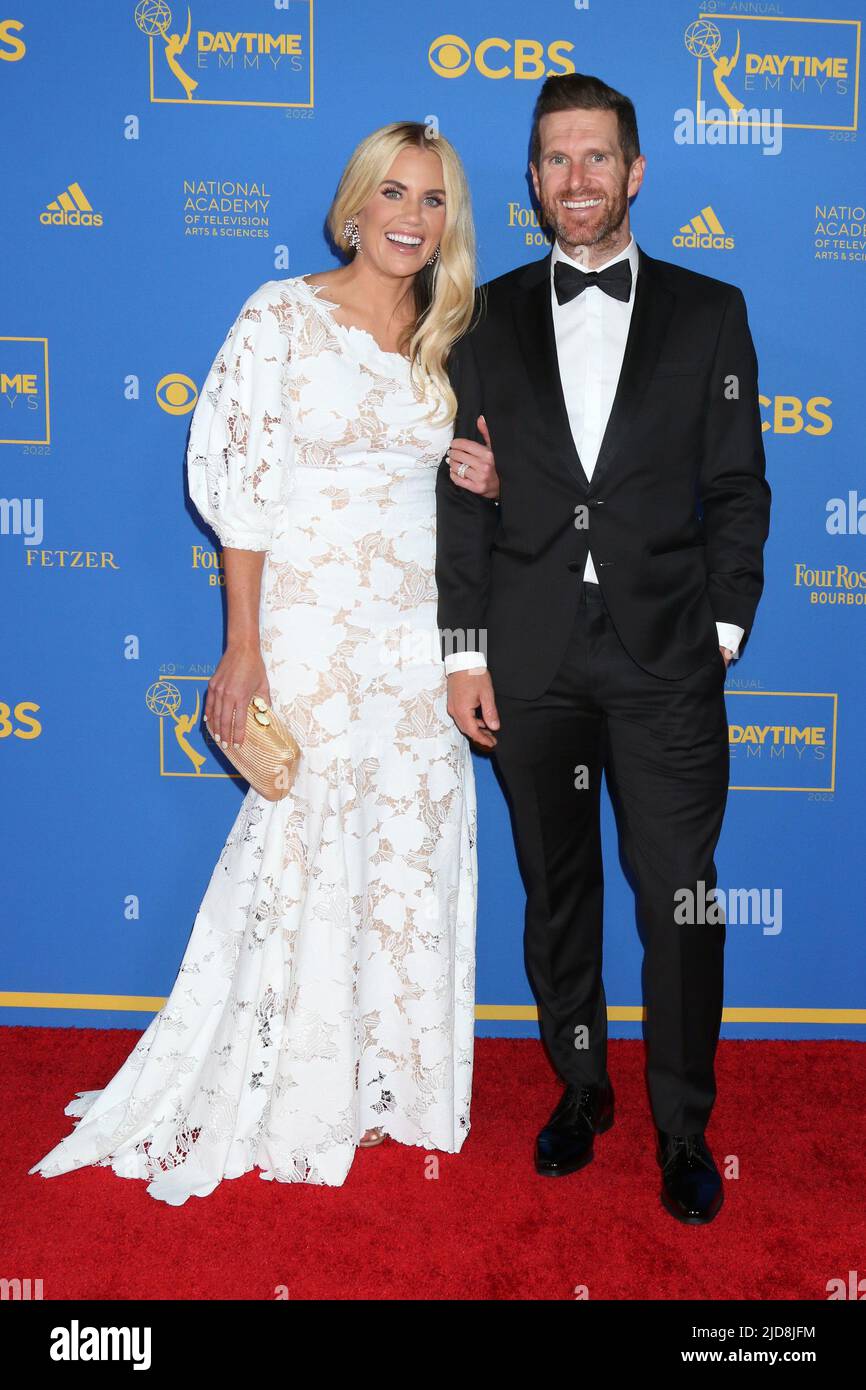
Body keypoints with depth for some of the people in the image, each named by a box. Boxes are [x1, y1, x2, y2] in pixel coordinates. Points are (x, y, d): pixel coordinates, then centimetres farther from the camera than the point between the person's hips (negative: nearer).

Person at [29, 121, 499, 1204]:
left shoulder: (449, 339, 11)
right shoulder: (283, 317, -3)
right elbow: (243, 485, -7)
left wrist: (492, 477, -3)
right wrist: (243, 645, -11)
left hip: (422, 628, 5)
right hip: (310, 621, -5)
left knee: (414, 848, 7)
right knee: (307, 843, 1)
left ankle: (388, 1076, 26)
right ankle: (296, 1091, 22)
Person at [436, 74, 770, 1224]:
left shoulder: (709, 312, 8)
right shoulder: (489, 319, 9)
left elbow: (737, 487, 6)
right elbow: (463, 492, 6)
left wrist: (724, 626, -3)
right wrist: (464, 649, 0)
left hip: (667, 659, -1)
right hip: (530, 660, 1)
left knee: (682, 901, 0)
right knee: (556, 891, 12)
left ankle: (684, 1129, 19)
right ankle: (581, 1090, 31)